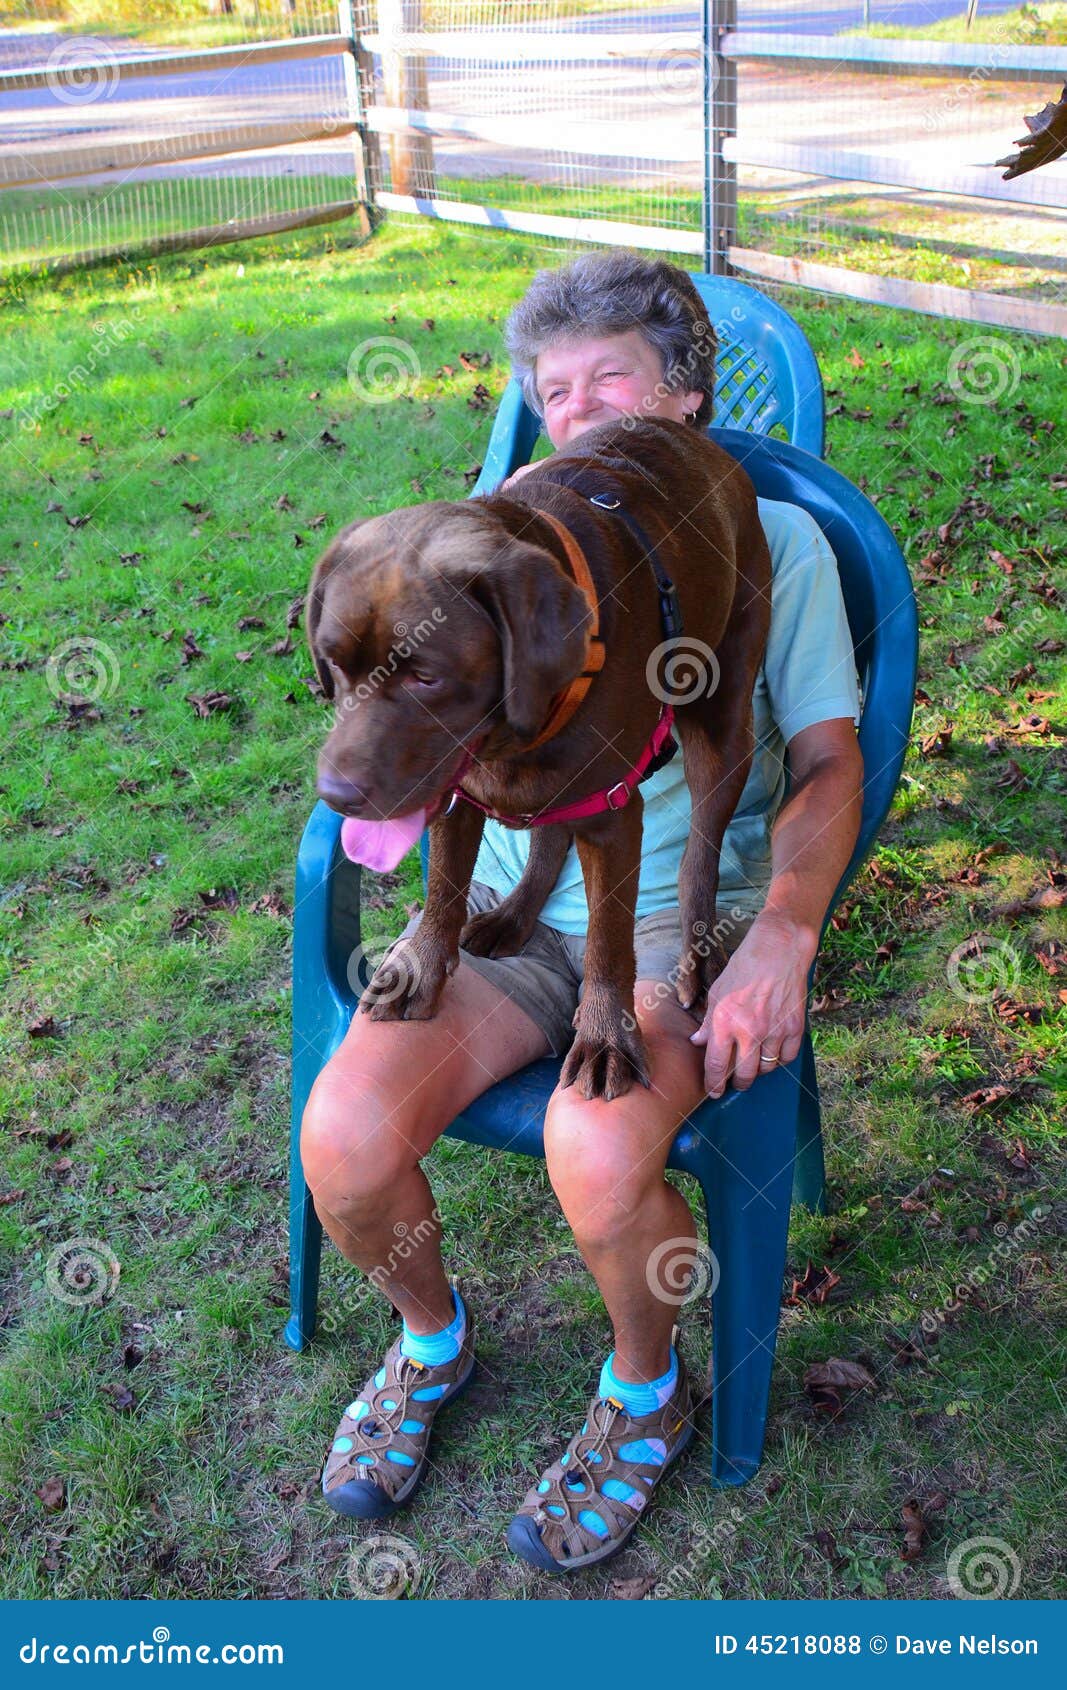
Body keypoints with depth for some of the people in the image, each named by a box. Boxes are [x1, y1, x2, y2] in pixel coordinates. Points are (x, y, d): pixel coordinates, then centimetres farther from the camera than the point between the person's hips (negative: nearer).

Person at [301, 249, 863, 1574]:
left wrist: (783, 934, -16)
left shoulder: (771, 540, 8)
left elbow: (827, 762, 1)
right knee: (342, 1139, -22)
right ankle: (428, 1335, 15)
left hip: (685, 908, -2)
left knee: (596, 1151, -32)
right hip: (511, 896, 3)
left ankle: (646, 1392, 5)